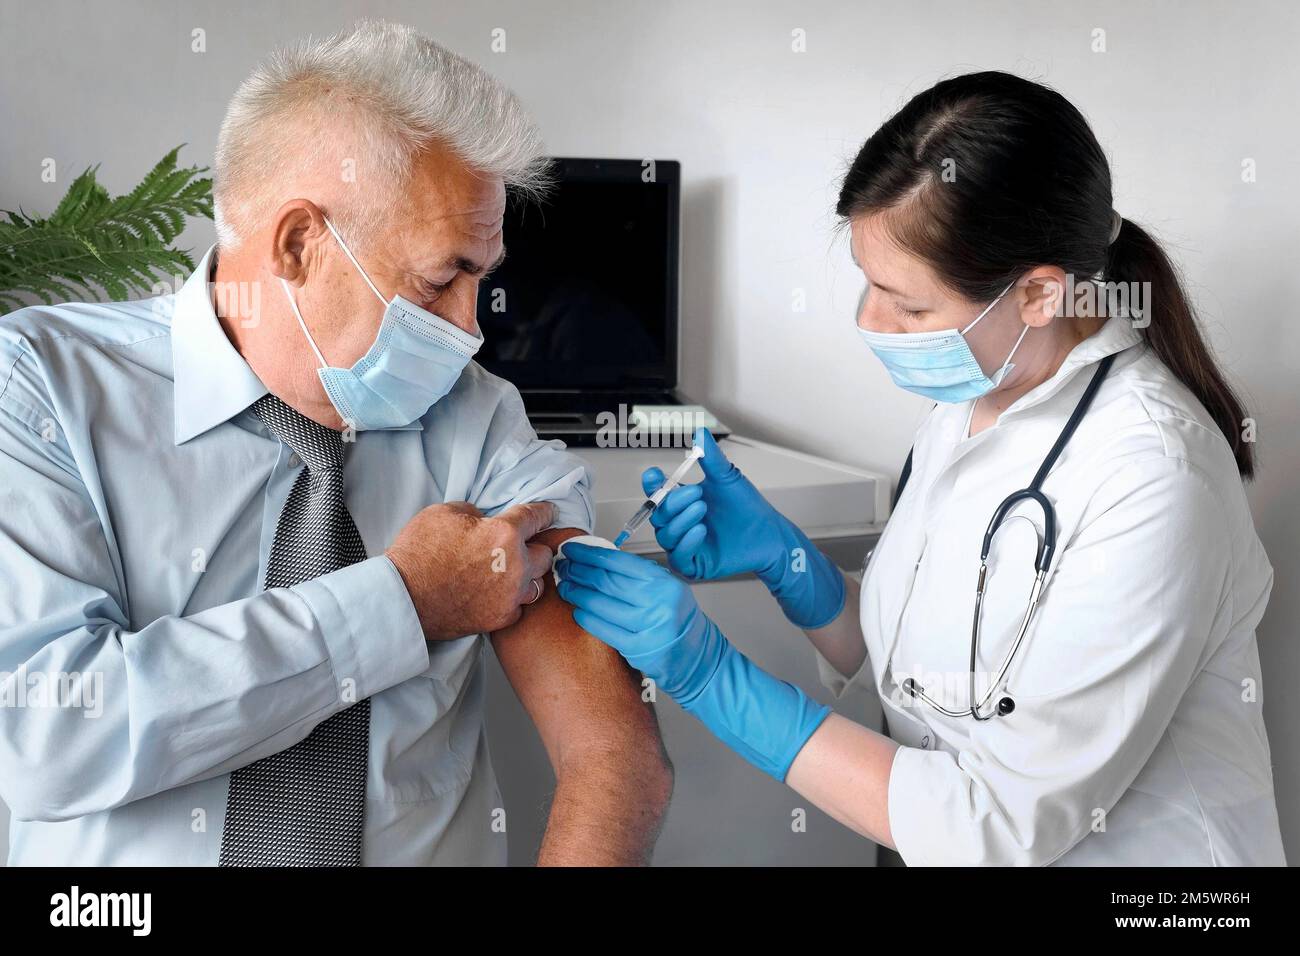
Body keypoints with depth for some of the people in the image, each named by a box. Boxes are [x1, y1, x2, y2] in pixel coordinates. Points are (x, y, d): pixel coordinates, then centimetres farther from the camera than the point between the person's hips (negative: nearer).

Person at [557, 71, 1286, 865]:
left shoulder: (1146, 476, -22)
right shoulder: (971, 403, -3)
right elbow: (902, 659, 5)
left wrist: (717, 679, -20)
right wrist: (785, 559, -10)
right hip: (947, 835, 6)